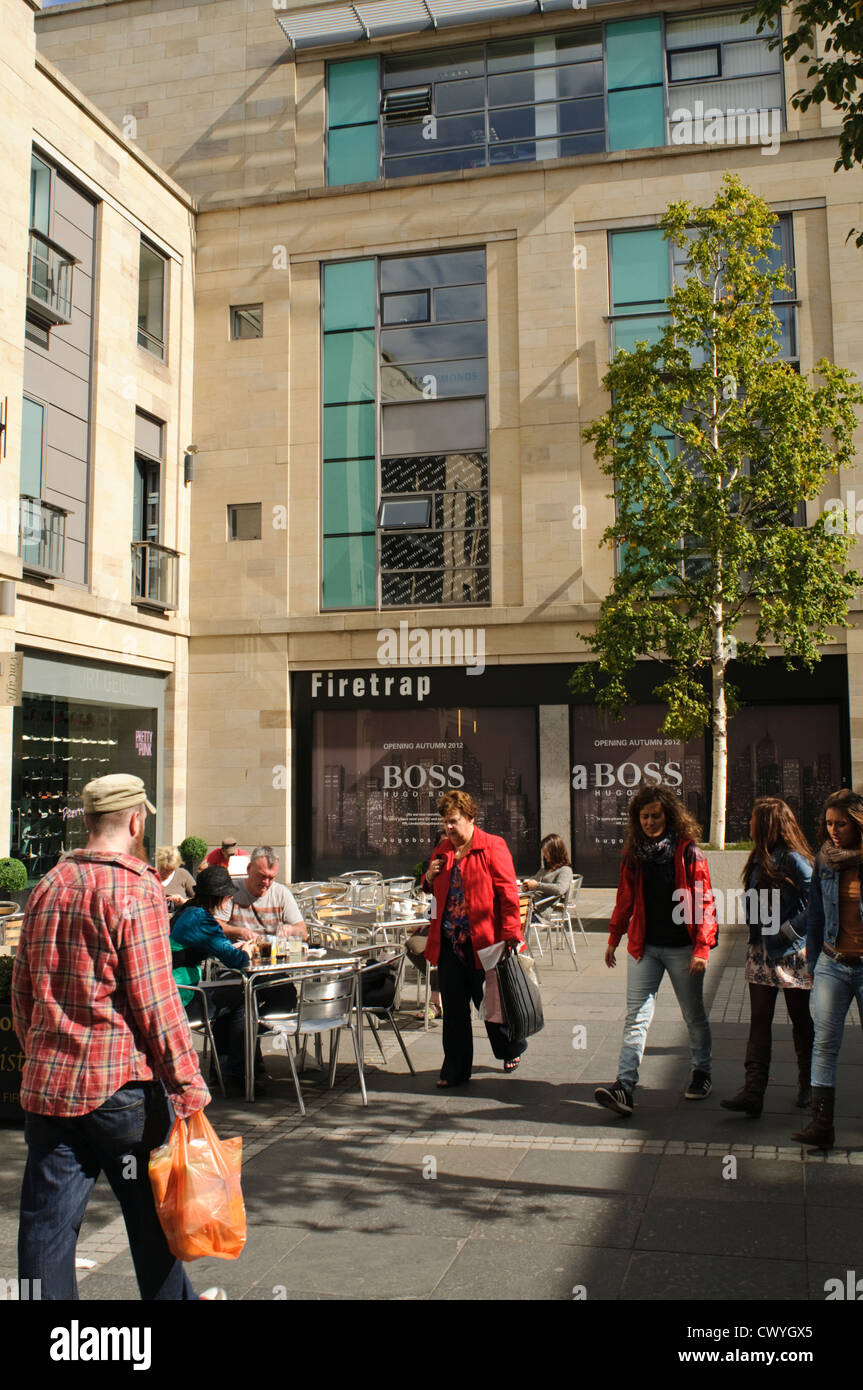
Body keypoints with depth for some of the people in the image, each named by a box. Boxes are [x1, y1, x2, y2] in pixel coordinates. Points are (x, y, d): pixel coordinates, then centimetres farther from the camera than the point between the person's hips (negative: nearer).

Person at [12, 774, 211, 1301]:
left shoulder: (47, 887, 7)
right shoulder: (138, 889, -13)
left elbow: (22, 992, 14)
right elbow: (156, 1002, -16)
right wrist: (188, 1085, -10)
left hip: (47, 1081, 6)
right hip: (121, 1082, -5)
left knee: (47, 1223, 10)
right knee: (152, 1214, 12)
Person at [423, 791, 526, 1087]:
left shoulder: (492, 847, -8)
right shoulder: (442, 851, 11)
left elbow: (508, 894, -11)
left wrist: (510, 937, -16)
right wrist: (429, 878, 2)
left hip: (482, 942, -5)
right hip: (448, 942, 5)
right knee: (453, 1007, 8)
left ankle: (512, 1049, 35)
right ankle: (455, 1070, 18)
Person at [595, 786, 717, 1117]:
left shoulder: (688, 853, -7)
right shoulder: (633, 854, 5)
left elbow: (703, 901, -8)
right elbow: (625, 899, 14)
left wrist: (702, 948, -14)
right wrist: (614, 938, 17)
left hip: (681, 947, -2)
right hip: (644, 946, 3)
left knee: (694, 1016, 14)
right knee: (636, 1016, -5)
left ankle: (701, 1073, 35)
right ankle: (624, 1086, -10)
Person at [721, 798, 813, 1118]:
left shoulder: (792, 860, -15)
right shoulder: (759, 859, 8)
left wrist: (788, 931, -18)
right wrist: (756, 936, 5)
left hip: (791, 955, -6)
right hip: (761, 953, 6)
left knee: (801, 1021, 10)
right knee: (759, 1021, 0)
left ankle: (808, 1087, 27)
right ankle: (752, 1093, -2)